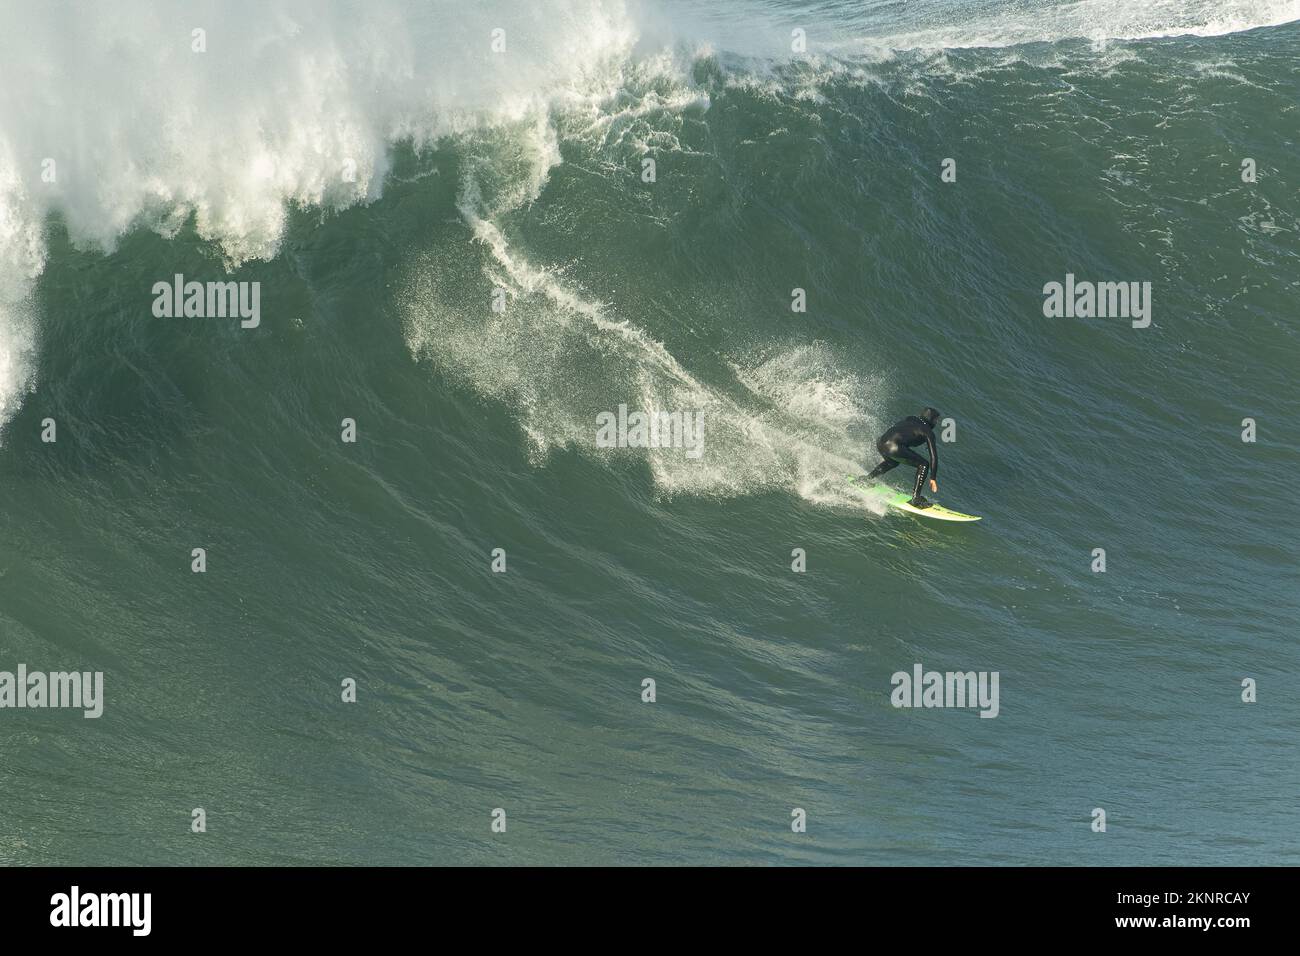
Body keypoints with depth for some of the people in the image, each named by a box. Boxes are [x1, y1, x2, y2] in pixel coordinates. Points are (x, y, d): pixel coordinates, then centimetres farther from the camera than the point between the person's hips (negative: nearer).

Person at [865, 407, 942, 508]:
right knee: (924, 465, 4)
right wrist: (933, 478, 14)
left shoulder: (910, 419, 28)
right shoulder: (928, 432, 10)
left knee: (893, 462, 40)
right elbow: (934, 456, 9)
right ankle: (915, 499, -2)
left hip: (880, 444, 8)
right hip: (894, 447, -8)